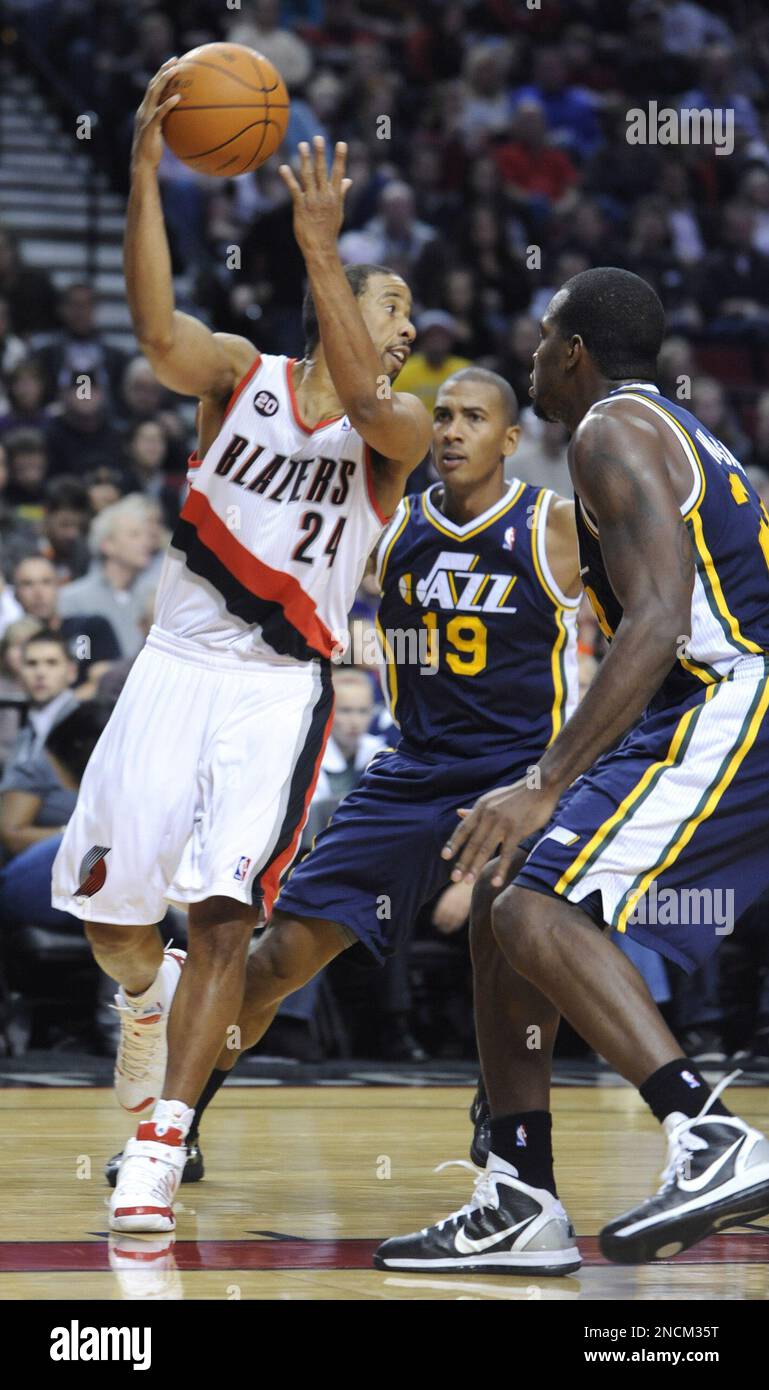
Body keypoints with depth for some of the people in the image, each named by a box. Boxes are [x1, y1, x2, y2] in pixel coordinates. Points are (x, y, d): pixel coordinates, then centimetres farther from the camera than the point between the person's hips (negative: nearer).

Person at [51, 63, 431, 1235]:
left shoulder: (399, 430, 0)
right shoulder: (241, 373, 2)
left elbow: (361, 396, -25)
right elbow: (156, 328, -20)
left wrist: (320, 247, -33)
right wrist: (145, 168, -32)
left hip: (282, 686, -1)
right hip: (178, 662, 1)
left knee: (224, 913, -17)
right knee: (107, 908, 3)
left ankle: (158, 1150, -16)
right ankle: (145, 1001, 40)